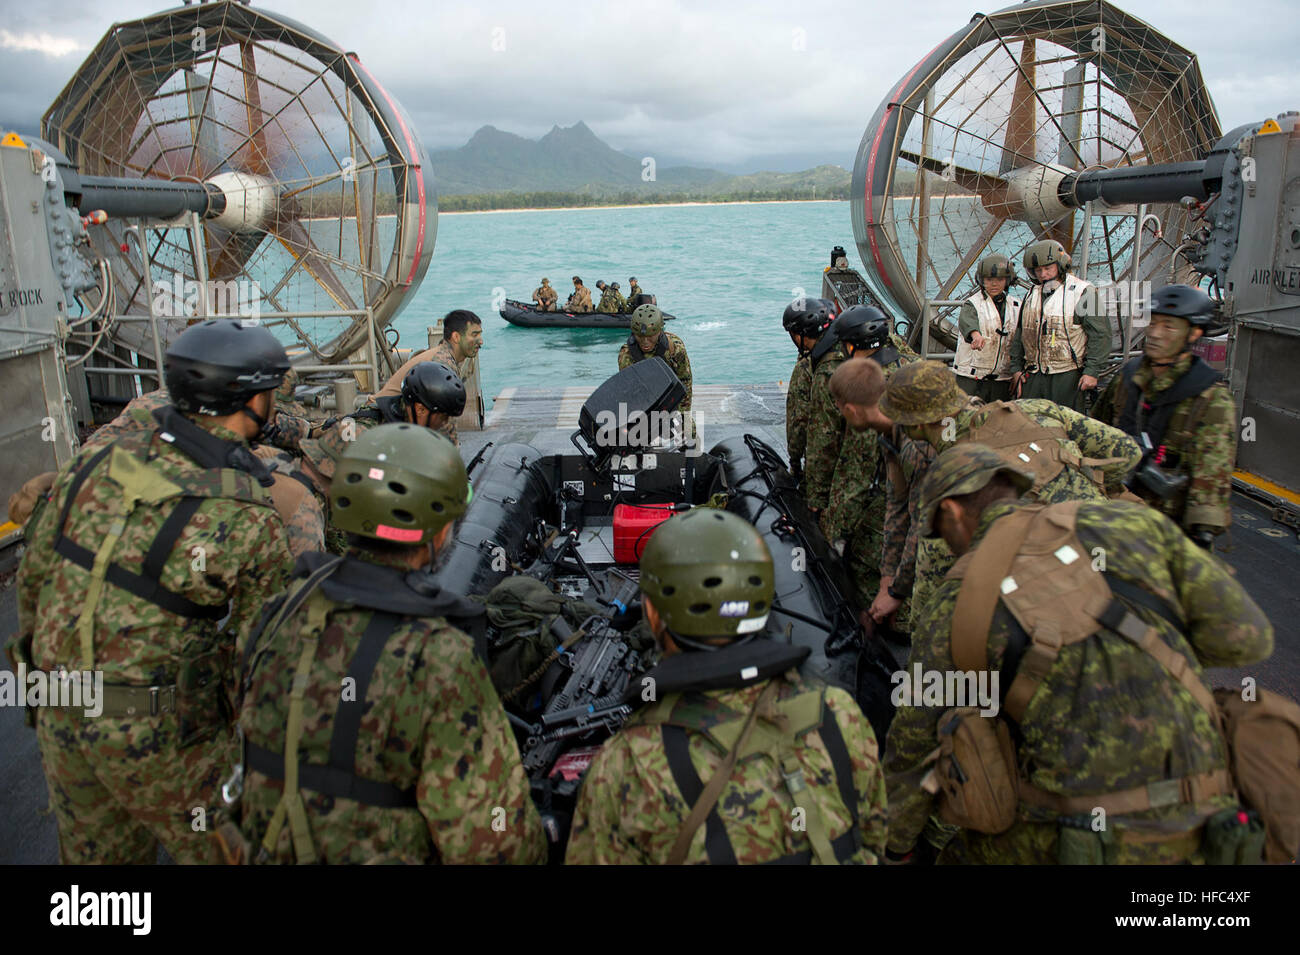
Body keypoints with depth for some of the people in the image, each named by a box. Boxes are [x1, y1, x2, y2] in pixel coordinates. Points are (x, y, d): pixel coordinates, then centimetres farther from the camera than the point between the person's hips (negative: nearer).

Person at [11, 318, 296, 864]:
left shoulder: (98, 458, -6)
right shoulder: (250, 521, -21)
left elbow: (36, 571, 5)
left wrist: (41, 663, 21)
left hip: (60, 716, 6)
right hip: (160, 735, -6)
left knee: (95, 850, 26)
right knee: (218, 851, 16)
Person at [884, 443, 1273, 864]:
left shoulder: (959, 602, 1)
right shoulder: (1124, 521, 3)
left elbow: (913, 745, 8)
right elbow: (1243, 635, 2)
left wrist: (897, 841, 25)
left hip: (1066, 841, -2)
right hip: (1186, 835, 2)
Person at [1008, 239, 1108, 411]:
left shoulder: (1082, 291, -3)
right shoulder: (1032, 295, 16)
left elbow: (1100, 335, -7)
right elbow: (1019, 335, 22)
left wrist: (1092, 371, -13)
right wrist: (1016, 368, 14)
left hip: (1067, 376, -5)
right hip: (1034, 377, 5)